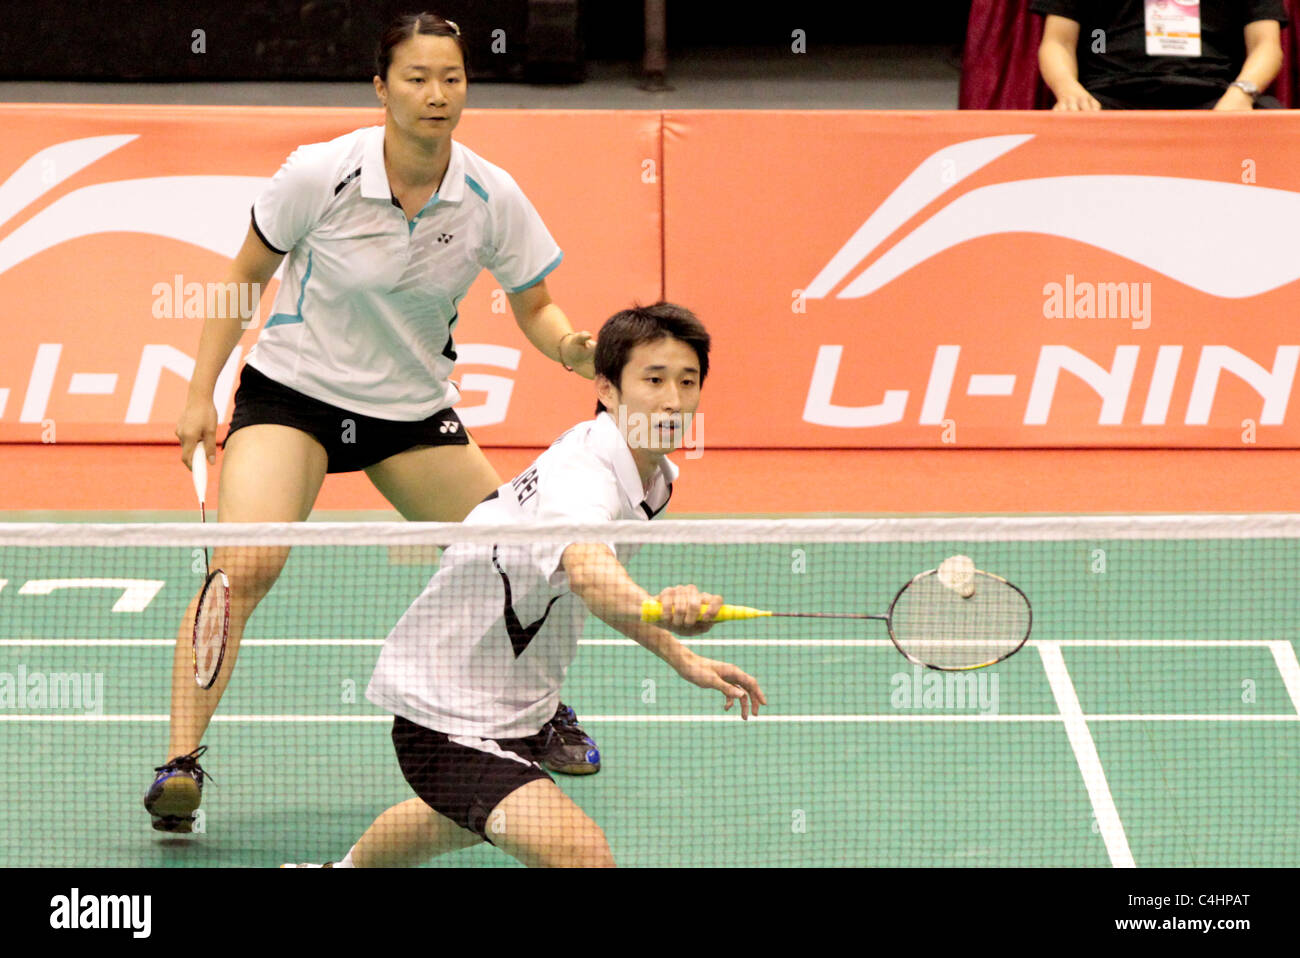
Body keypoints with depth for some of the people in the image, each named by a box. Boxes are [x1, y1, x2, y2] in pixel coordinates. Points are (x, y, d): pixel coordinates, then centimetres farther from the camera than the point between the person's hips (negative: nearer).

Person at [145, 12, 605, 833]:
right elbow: (246, 276, -4)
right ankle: (181, 761, -23)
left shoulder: (493, 197, -12)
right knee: (243, 565, -25)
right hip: (294, 391, -3)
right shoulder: (321, 175, -19)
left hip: (413, 407, 3)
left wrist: (572, 348, -22)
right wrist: (201, 394, -6)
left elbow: (536, 308, 1)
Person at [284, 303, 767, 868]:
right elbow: (588, 571, -57)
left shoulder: (653, 477, -2)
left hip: (512, 709, 10)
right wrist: (660, 615, -77)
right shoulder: (579, 476, -33)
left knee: (467, 819, 39)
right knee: (582, 854, -31)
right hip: (447, 718, -10)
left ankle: (347, 870, 67)